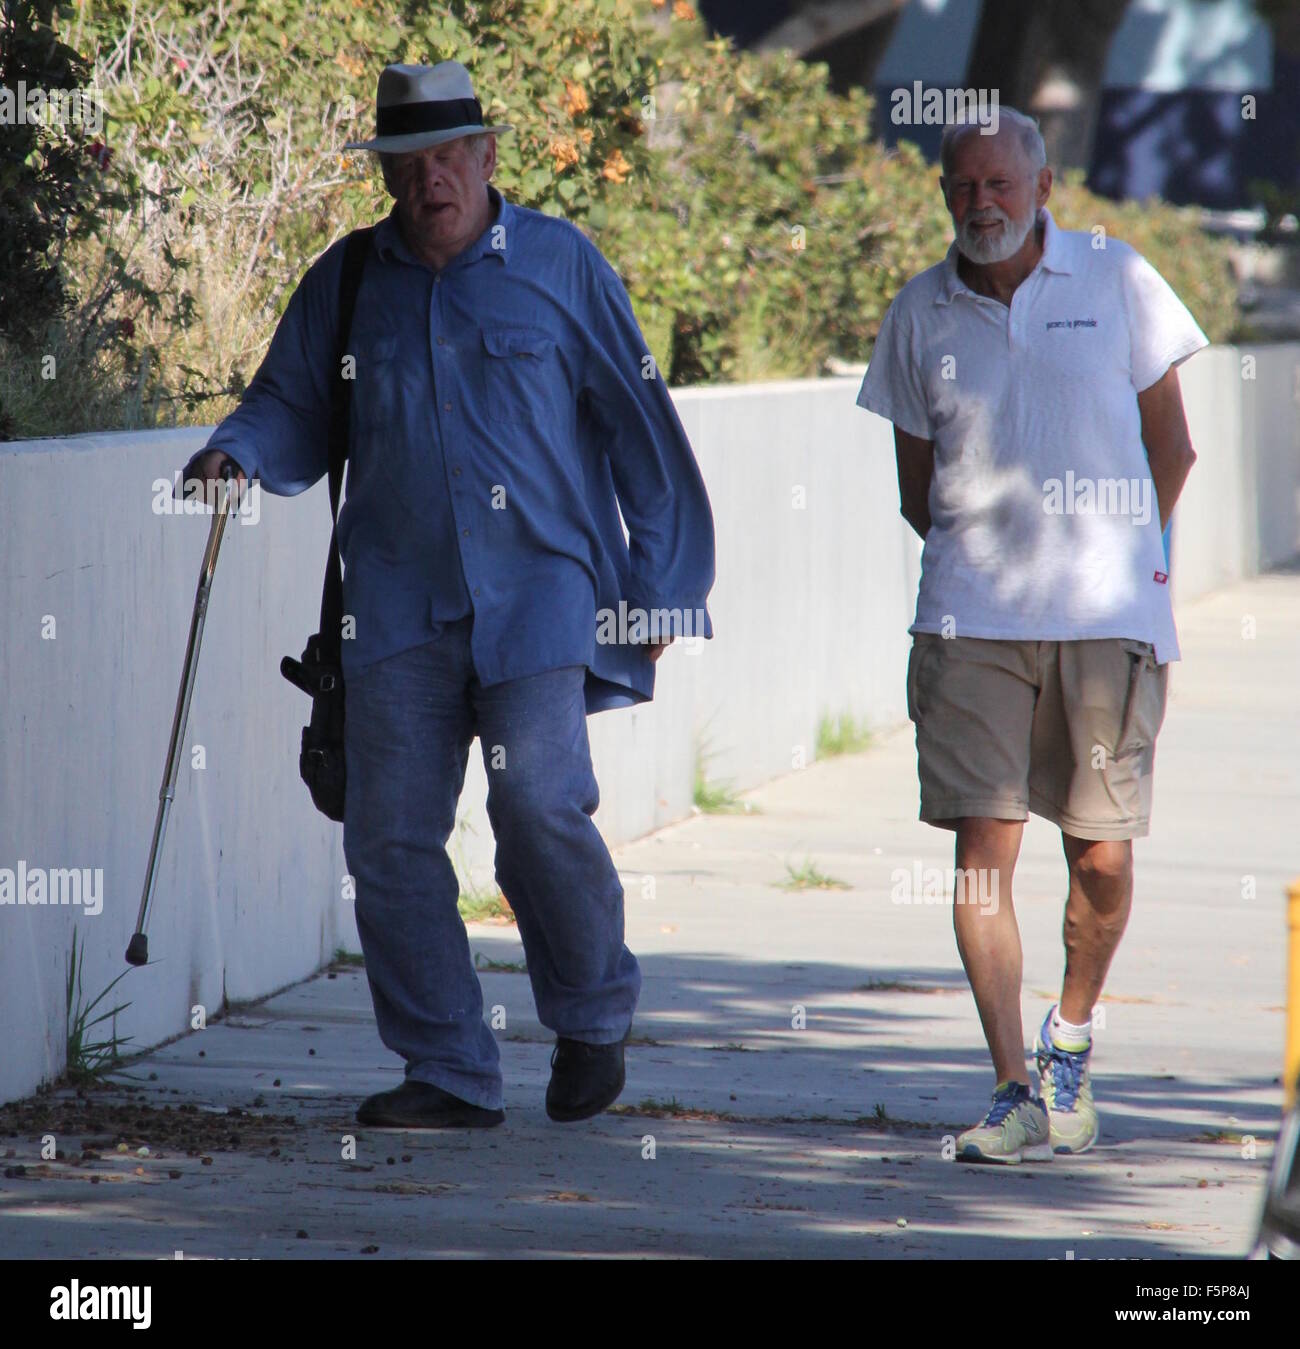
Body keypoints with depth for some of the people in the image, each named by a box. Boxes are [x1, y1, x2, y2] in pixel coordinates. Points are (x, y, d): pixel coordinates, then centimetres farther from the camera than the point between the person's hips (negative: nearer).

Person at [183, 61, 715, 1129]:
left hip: (539, 589, -3)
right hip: (400, 599, 3)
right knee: (391, 832, -3)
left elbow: (637, 425, 7)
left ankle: (594, 1013, 7)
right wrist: (234, 452, -5)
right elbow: (292, 410, 19)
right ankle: (450, 1073, 6)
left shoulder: (561, 266, 5)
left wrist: (660, 584, 4)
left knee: (539, 801, -18)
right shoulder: (346, 283, 11)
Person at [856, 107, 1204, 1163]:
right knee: (984, 846, -9)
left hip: (1109, 616, -1)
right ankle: (1015, 1093, -6)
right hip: (971, 619, 1)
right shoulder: (922, 314, 7)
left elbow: (1169, 445, 11)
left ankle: (1071, 1040, 26)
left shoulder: (1114, 280, 3)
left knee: (1103, 856, 0)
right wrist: (983, 556, 8)